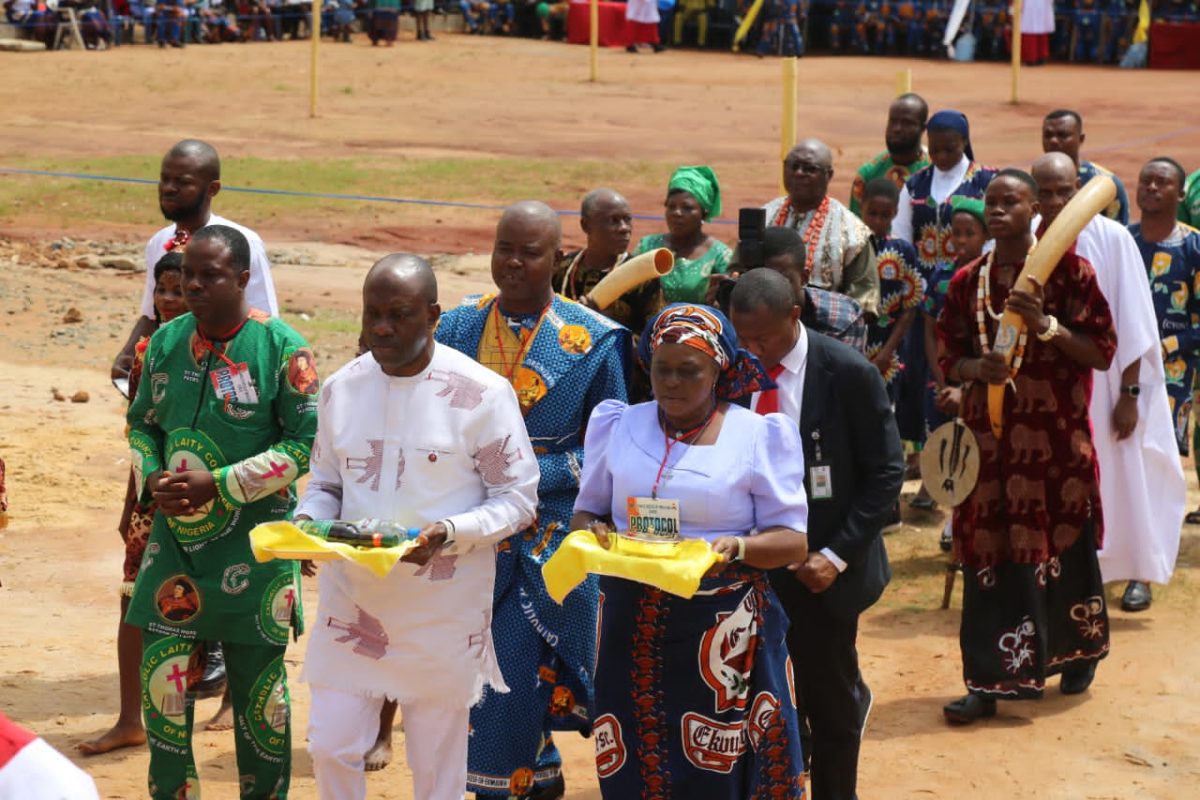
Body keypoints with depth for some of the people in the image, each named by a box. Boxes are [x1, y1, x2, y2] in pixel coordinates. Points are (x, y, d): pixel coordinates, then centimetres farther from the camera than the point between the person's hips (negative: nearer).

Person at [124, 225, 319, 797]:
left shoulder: (282, 349, -11)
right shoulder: (167, 341, 4)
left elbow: (306, 443, -13)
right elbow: (141, 424, 14)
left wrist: (219, 484, -19)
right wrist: (152, 479, -7)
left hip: (253, 550, -4)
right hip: (176, 540, 4)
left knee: (257, 684, 8)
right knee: (161, 678, 3)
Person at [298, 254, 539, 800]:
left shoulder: (481, 394, -11)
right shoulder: (341, 388, 3)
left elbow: (517, 500, -8)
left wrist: (448, 534, -24)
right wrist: (308, 521, -9)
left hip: (443, 606, -3)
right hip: (353, 597, 4)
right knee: (330, 746, 4)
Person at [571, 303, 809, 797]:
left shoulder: (757, 435, 0)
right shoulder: (618, 426, 10)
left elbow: (792, 542, -2)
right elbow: (586, 512, 16)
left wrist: (740, 547, -22)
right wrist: (594, 531, -8)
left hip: (723, 629, -3)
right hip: (632, 623, 3)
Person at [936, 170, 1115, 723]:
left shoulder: (1067, 271, -4)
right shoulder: (968, 281, 8)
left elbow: (1102, 352, -6)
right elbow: (948, 359, 11)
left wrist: (1045, 325, -20)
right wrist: (977, 367, -11)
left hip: (1056, 435, -3)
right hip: (989, 434, 3)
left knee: (1064, 547, 6)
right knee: (989, 553, -1)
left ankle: (1080, 653, 31)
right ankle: (989, 681, 3)